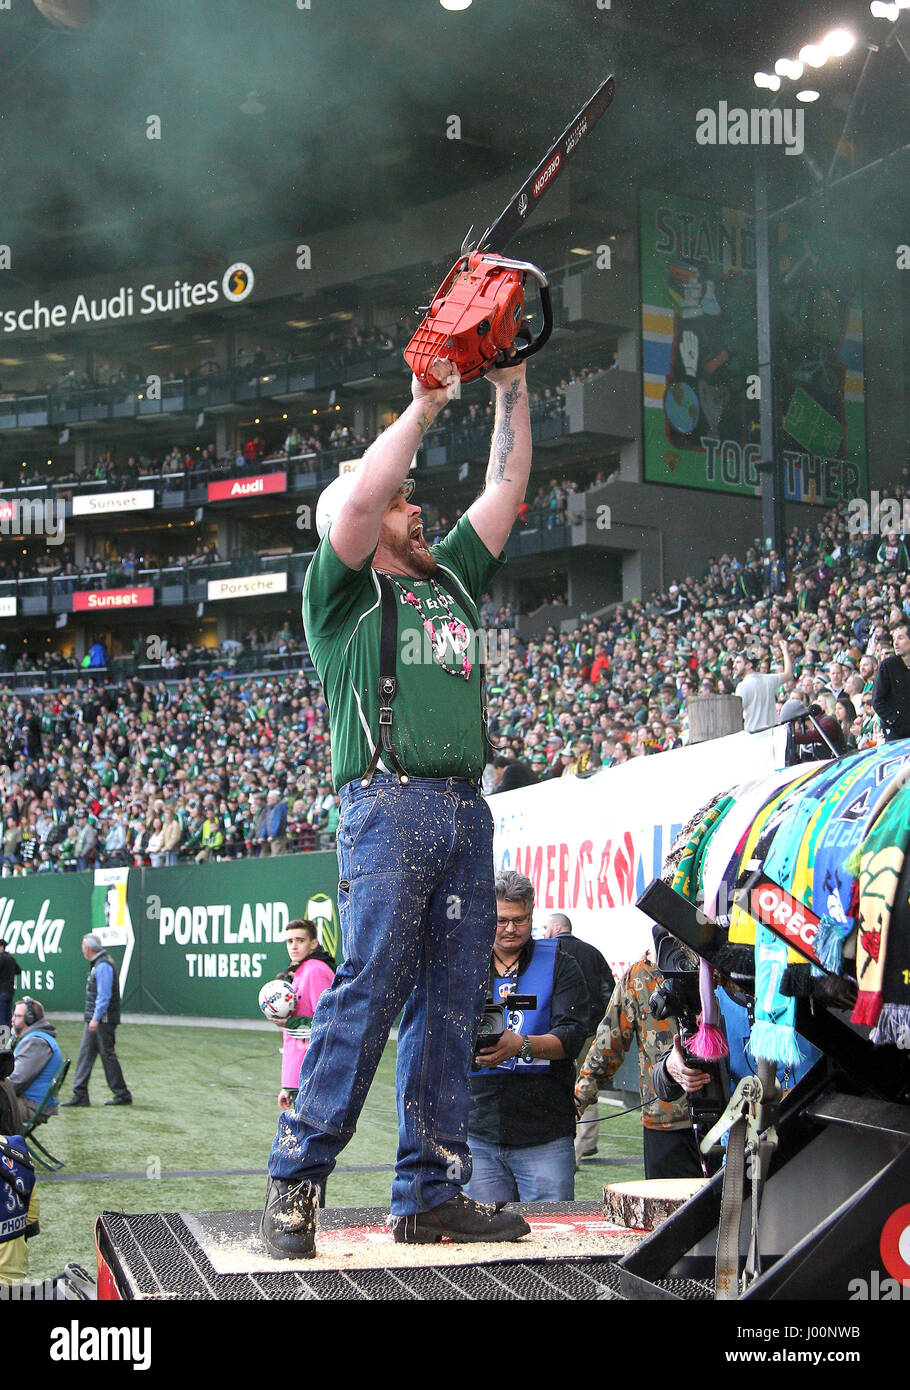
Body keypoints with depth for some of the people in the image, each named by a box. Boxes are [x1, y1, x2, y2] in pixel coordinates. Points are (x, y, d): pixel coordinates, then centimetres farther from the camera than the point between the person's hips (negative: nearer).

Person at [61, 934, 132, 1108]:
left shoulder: (103, 966, -17)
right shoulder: (96, 964, 15)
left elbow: (104, 996, -22)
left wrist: (96, 1018, -22)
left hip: (103, 1020, -10)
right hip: (94, 1018, 10)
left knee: (107, 1055, -4)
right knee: (85, 1053, 6)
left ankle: (122, 1095, 3)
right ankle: (80, 1095, 7)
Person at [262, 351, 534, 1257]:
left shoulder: (451, 577, 26)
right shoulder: (342, 592, 8)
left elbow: (504, 491, 27)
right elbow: (354, 505, -9)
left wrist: (511, 387, 21)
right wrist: (425, 406, -4)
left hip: (467, 809, 6)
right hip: (389, 802, -6)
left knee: (450, 1005, 2)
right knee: (369, 990, -14)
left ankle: (431, 1195, 4)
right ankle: (295, 1181, -10)